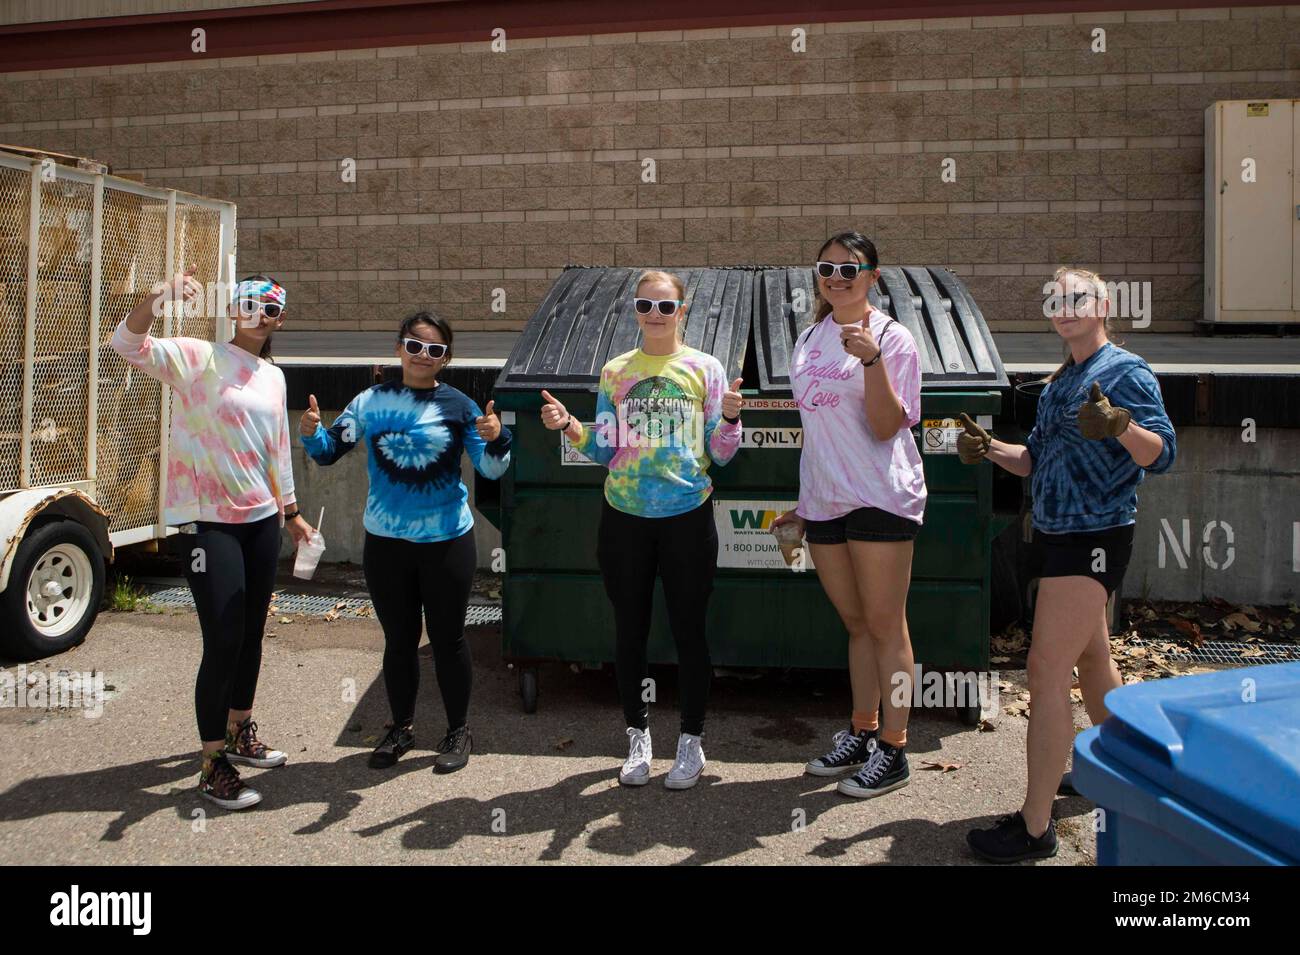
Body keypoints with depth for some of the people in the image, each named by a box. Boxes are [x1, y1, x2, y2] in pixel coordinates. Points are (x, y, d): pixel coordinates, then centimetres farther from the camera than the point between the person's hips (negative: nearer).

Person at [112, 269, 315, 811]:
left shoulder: (273, 377, 13)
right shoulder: (199, 359, -7)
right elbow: (127, 344, -23)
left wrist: (291, 512, 23)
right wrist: (161, 298, -39)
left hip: (261, 520, 7)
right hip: (209, 522, -7)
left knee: (251, 635, 15)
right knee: (224, 643, -8)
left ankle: (240, 735, 34)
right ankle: (212, 769, 4)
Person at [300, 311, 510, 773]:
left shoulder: (458, 406, -6)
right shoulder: (371, 402, 1)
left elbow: (491, 470, -6)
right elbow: (329, 451, 6)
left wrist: (495, 439, -26)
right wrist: (312, 432, -15)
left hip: (446, 542, -2)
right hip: (386, 541, 2)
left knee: (447, 637, 8)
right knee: (399, 638, 14)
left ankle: (458, 731, 24)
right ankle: (401, 727, 32)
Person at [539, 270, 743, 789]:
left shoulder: (704, 369, 1)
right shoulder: (615, 371, 6)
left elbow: (720, 454, 0)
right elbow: (605, 450, 7)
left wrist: (729, 419, -19)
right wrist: (570, 427, -9)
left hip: (687, 517, -2)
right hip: (625, 518, 2)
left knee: (688, 630, 5)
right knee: (630, 631, 10)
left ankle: (691, 741, 22)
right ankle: (638, 737, 26)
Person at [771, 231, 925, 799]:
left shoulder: (892, 338, -6)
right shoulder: (810, 339, 13)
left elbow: (885, 427, -16)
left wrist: (872, 359, -27)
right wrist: (806, 500, 19)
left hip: (880, 497, -6)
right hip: (824, 501, 6)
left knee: (885, 625, 1)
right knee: (856, 623, 16)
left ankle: (893, 752, 11)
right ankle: (861, 734, 28)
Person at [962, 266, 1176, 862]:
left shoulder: (1125, 372, -11)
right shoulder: (1060, 382, 15)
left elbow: (1161, 453, -21)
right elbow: (1038, 461, 18)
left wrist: (1122, 426, -41)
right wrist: (989, 449, 0)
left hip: (1094, 539, -9)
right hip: (1061, 537, 9)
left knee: (1047, 672, -11)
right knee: (1093, 660, 21)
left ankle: (1035, 827, -6)